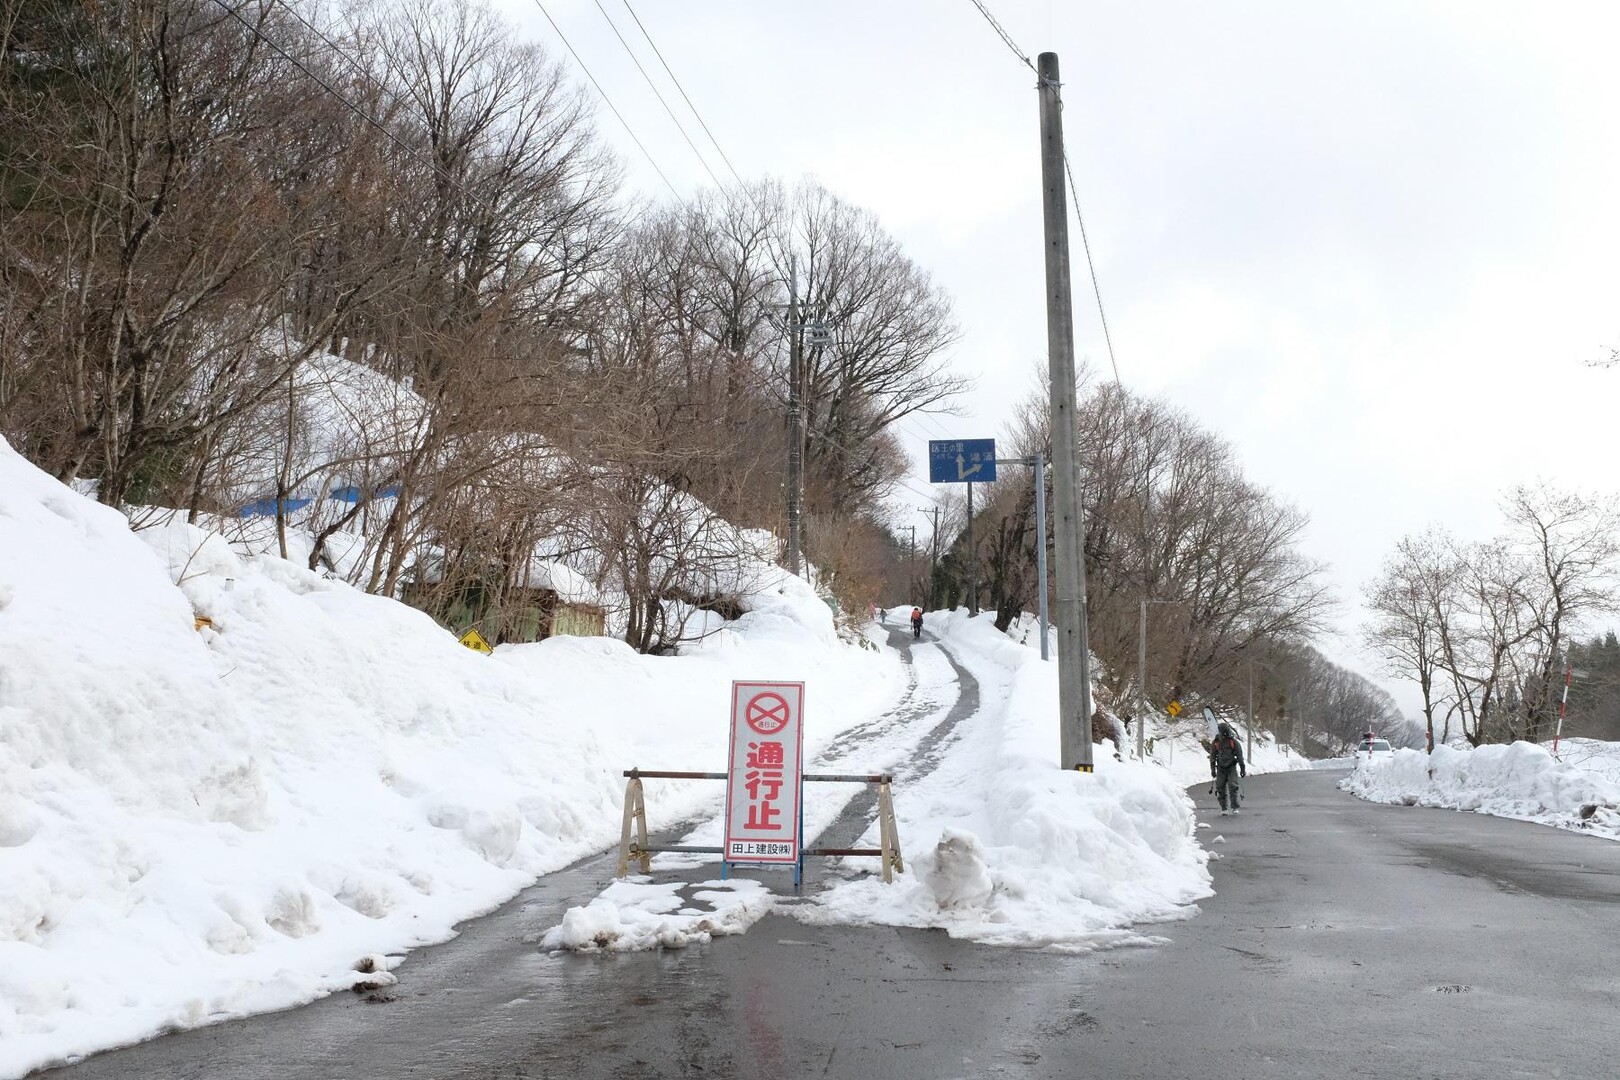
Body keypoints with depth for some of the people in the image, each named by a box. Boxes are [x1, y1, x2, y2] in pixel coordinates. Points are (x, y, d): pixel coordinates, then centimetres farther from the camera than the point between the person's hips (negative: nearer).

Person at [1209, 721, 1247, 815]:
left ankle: (1234, 807, -8)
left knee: (1233, 786, -13)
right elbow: (1212, 757, 8)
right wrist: (1213, 769, 6)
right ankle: (1223, 808, 9)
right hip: (1221, 768, 2)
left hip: (1232, 767, -2)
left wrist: (1243, 768, 0)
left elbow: (1240, 756, 1)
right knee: (1221, 788, -1)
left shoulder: (1234, 742, -5)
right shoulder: (1215, 742, -1)